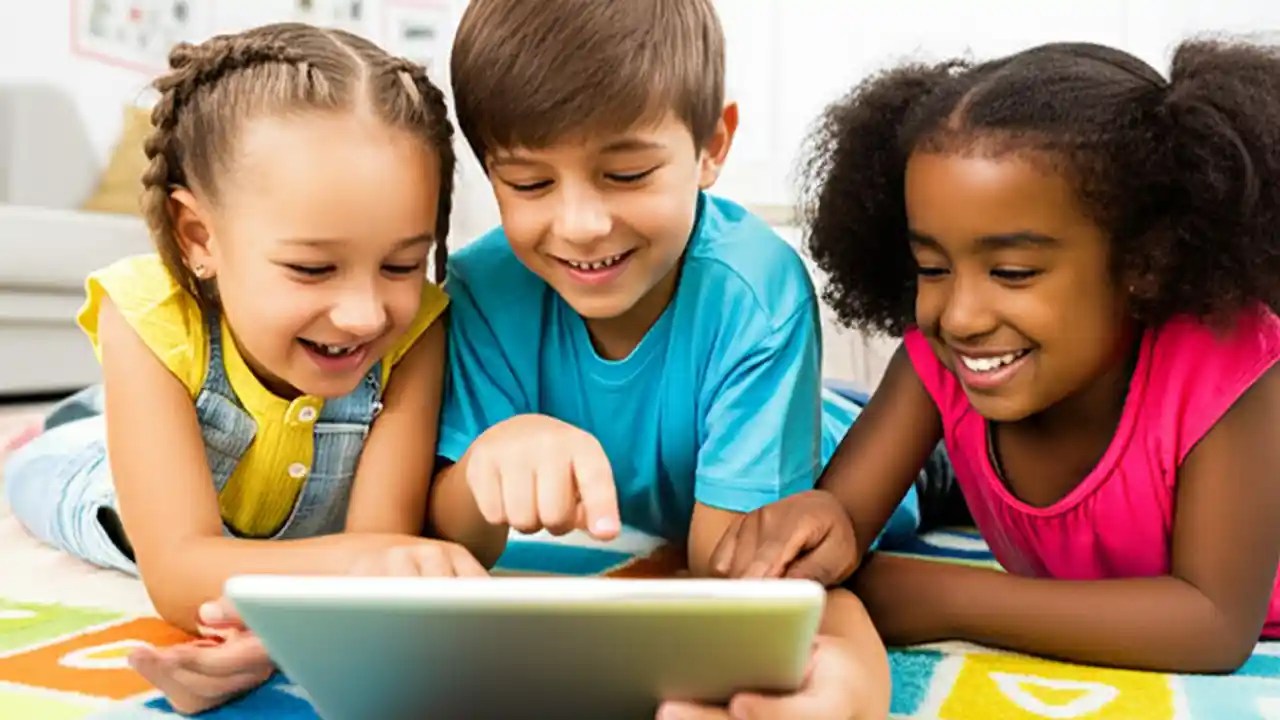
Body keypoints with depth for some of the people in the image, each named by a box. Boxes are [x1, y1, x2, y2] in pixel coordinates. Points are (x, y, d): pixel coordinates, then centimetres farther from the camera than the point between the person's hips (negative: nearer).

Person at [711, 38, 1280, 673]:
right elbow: (844, 508, -23)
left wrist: (947, 602, -33)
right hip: (1058, 663, 3)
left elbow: (1220, 623, -30)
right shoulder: (936, 358, -18)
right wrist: (817, 525, -46)